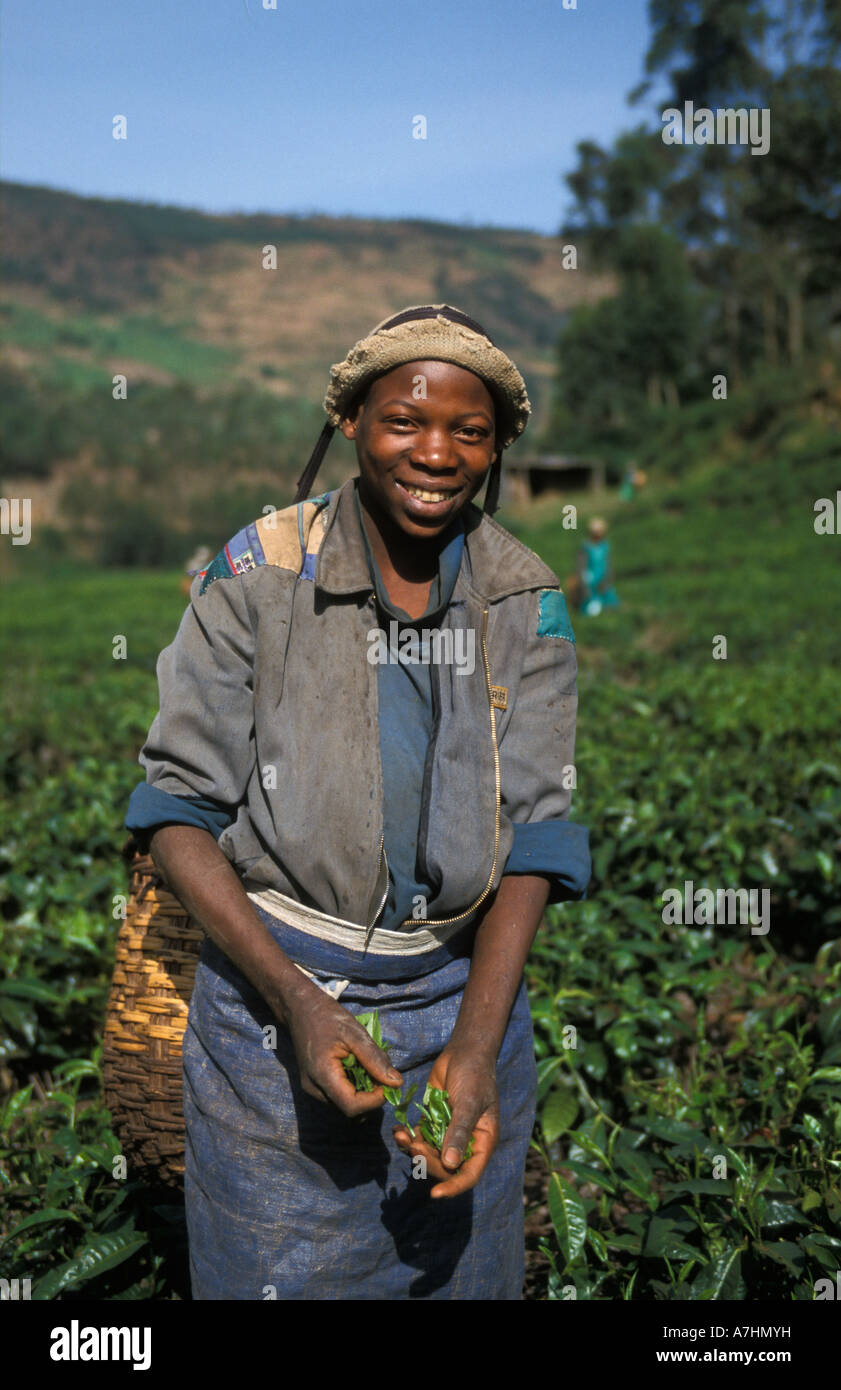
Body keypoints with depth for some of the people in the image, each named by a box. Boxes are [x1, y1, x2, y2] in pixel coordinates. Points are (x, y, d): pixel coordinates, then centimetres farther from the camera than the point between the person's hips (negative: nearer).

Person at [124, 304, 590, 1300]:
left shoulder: (529, 604, -4)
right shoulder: (259, 573, -10)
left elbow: (532, 831, -6)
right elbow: (178, 809, -9)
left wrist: (478, 1044, -17)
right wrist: (295, 997, -19)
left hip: (467, 987, 3)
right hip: (272, 995, -2)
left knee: (458, 1272, 17)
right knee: (275, 1273, 11)